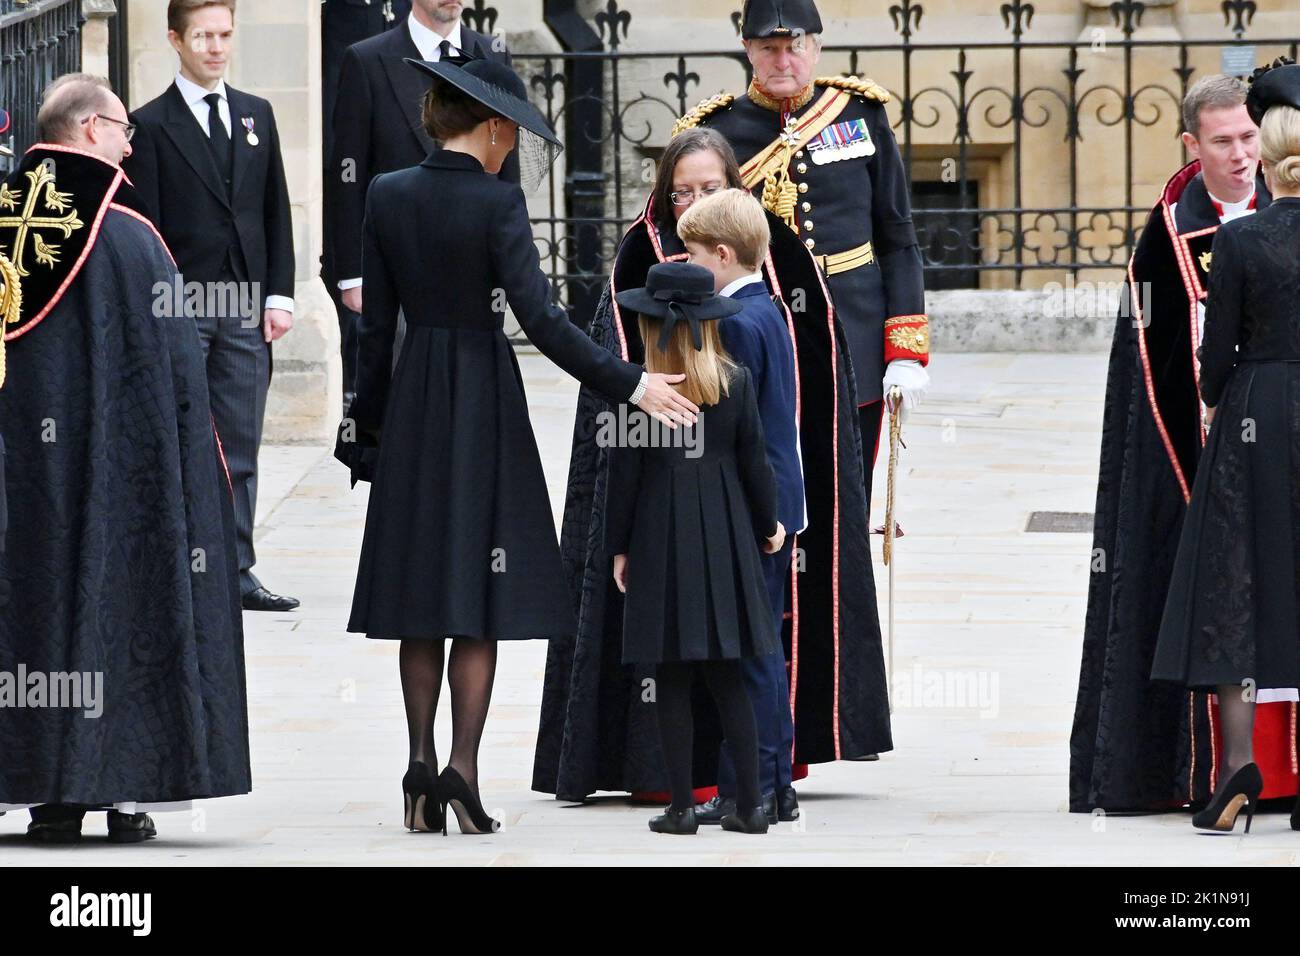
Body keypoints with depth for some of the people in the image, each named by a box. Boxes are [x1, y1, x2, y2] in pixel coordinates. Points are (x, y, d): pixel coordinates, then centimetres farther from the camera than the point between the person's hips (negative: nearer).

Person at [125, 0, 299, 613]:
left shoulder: (256, 115, 13)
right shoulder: (152, 124, -2)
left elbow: (276, 211, 14)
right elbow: (145, 227, -5)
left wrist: (278, 294, 6)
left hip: (247, 309, 4)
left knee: (240, 447, 5)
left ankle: (236, 571, 9)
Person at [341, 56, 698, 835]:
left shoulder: (387, 197, 1)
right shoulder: (497, 201, -13)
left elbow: (376, 323, 5)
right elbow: (541, 318, -18)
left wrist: (370, 420, 14)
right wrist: (630, 384, -14)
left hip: (413, 399, 4)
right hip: (485, 398, -4)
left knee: (419, 595, 9)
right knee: (481, 596, 0)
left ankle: (422, 770, 7)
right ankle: (462, 768, -11)